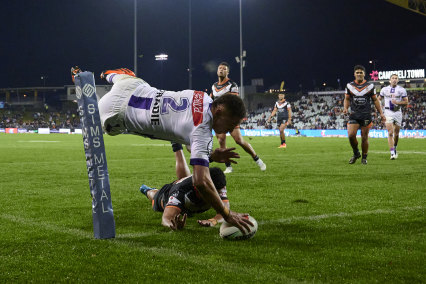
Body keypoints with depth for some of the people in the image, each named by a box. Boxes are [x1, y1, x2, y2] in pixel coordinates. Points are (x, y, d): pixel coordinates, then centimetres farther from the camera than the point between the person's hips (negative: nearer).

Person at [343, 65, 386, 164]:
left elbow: (375, 100, 9)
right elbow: (347, 99, 15)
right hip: (354, 115, 1)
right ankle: (356, 153, 10)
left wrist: (381, 113, 5)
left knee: (364, 138, 1)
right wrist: (345, 108, -5)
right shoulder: (349, 86, 6)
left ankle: (364, 157, 16)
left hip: (366, 115, -1)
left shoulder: (370, 86, 3)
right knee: (351, 135, -14)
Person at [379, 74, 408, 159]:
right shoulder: (384, 89, 5)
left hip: (397, 112, 1)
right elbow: (379, 99, 20)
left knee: (396, 133, 11)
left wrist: (397, 102, -17)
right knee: (390, 133, -13)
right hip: (388, 112, -1)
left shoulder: (401, 90, 1)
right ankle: (392, 153, -17)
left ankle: (394, 148, 37)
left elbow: (406, 102, -2)